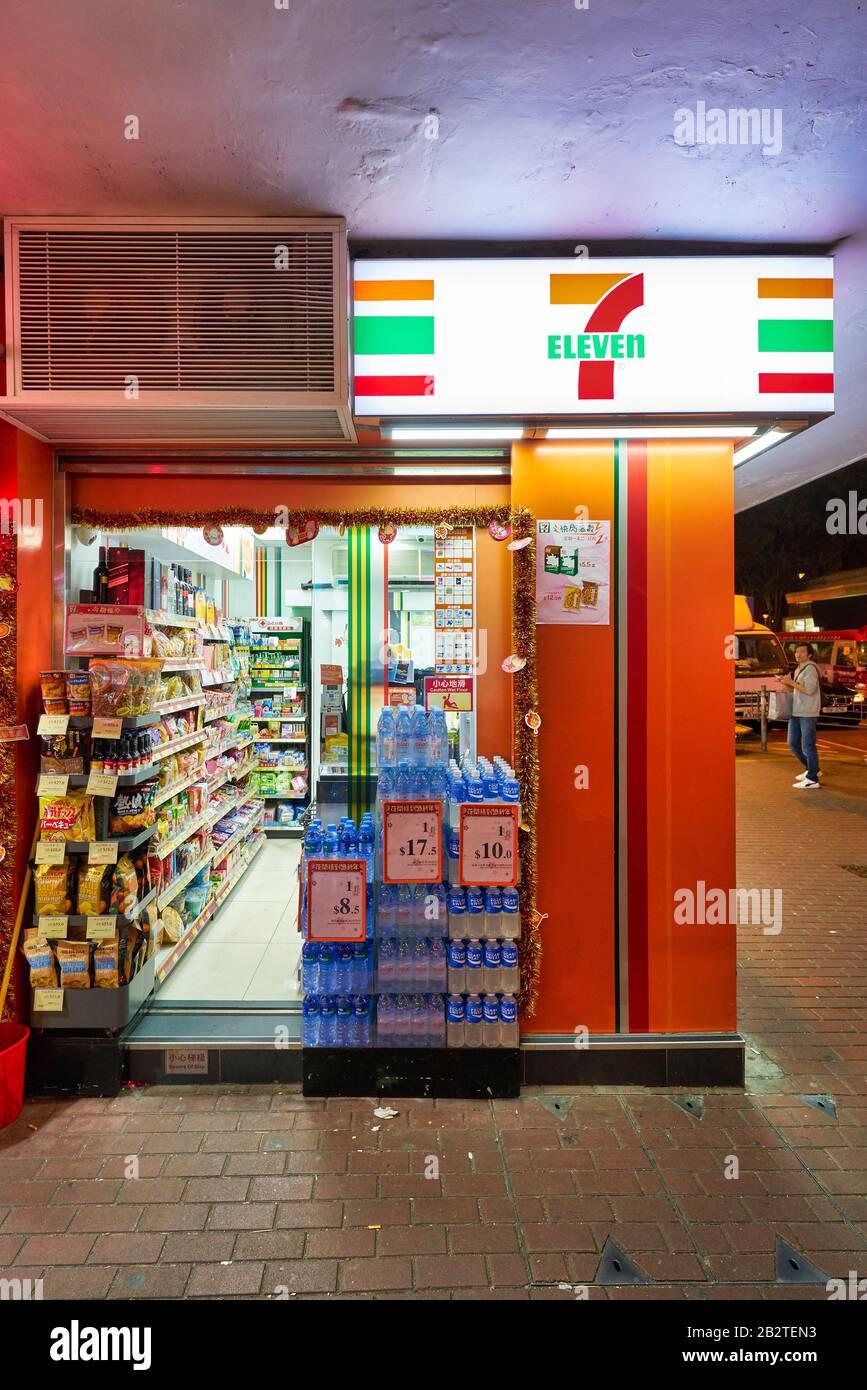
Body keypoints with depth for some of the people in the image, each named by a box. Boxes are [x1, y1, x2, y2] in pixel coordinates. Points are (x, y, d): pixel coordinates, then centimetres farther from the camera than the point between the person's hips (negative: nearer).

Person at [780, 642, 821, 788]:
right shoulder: (798, 669, 17)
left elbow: (809, 689, -21)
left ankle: (812, 779, 0)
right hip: (796, 712, 10)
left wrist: (792, 682, -15)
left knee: (807, 746, -6)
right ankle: (811, 769, 30)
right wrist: (786, 684, 6)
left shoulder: (810, 668, -11)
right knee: (793, 743, 15)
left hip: (808, 713, -10)